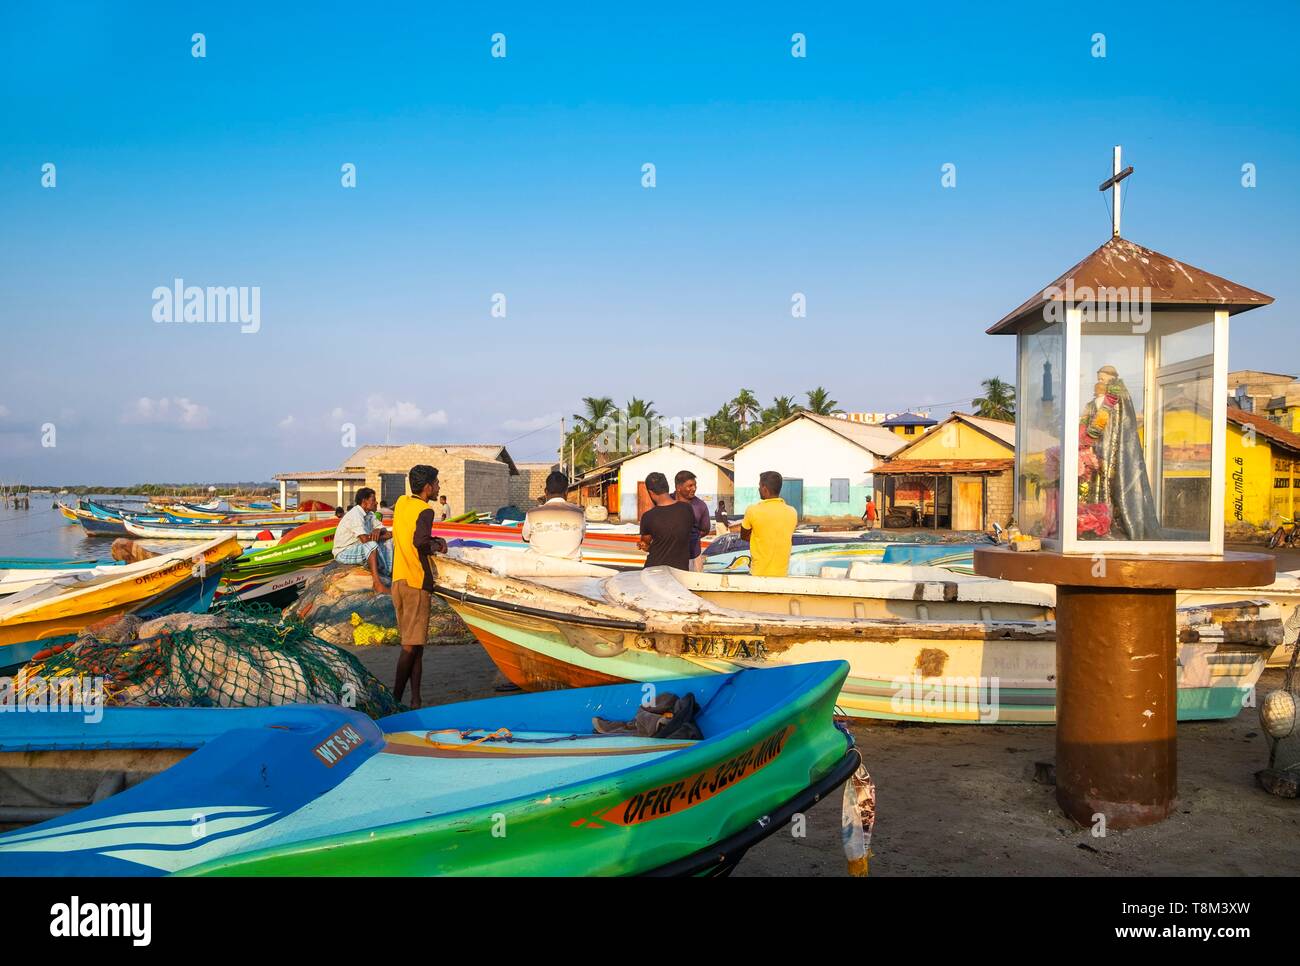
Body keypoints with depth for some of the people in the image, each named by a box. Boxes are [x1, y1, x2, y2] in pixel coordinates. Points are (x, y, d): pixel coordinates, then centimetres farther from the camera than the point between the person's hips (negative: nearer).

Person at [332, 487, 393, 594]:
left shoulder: (370, 514, 7)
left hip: (359, 548, 9)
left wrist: (378, 530, -18)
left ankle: (392, 574, -14)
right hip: (343, 552, -9)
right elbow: (364, 539, -30)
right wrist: (385, 536, -14)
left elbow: (384, 531, 7)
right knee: (371, 545, -34)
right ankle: (377, 582, -37)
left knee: (389, 543, -1)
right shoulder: (355, 514, -22)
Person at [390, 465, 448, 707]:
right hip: (416, 582, -8)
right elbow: (420, 541, -30)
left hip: (398, 580, 8)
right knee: (412, 645, -3)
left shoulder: (401, 503, 11)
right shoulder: (425, 511, -13)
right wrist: (435, 547, -10)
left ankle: (415, 699, 13)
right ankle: (395, 698, -4)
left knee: (415, 642, 12)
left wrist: (435, 540, 9)